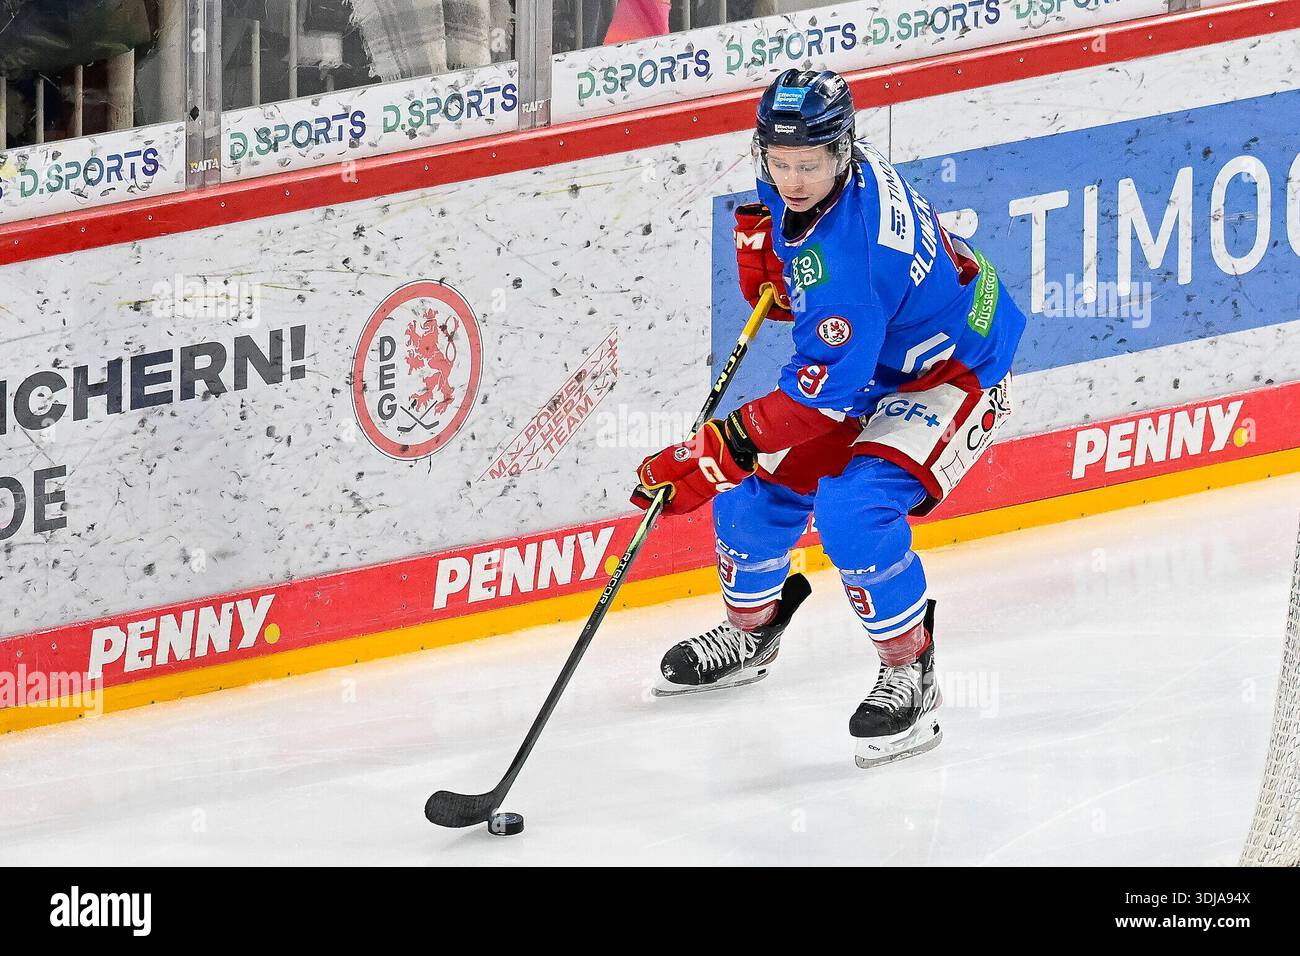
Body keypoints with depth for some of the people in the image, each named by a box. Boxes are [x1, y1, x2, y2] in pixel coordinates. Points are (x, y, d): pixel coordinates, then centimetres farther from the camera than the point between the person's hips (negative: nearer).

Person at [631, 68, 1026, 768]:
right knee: (756, 483, 7)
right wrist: (763, 250, -9)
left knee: (852, 511, -29)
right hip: (870, 364, 9)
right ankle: (750, 632, 34)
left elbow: (820, 396, -36)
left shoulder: (847, 249, -38)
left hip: (954, 373, -9)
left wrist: (707, 457, -34)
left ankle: (909, 674, -12)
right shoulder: (796, 186, -12)